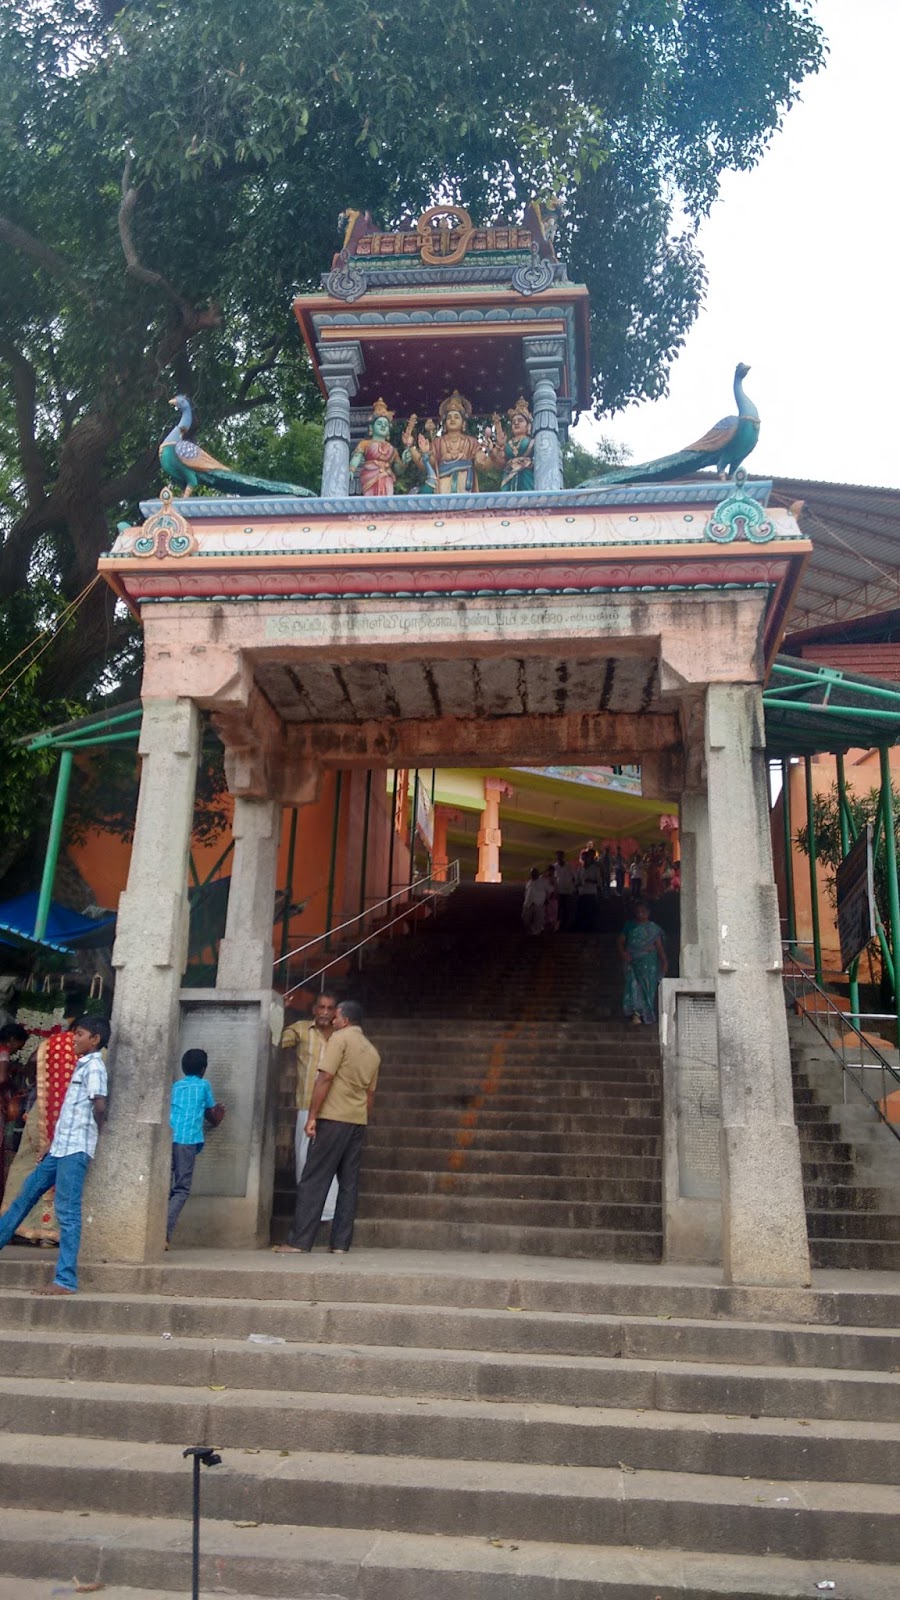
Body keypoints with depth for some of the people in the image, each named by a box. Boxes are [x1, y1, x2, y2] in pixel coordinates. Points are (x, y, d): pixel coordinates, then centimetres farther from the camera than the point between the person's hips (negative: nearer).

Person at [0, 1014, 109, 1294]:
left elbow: (100, 1106, -23)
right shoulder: (83, 1064, 19)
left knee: (67, 1212, -9)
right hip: (61, 1147, 10)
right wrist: (52, 1144, 18)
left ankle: (65, 1280, -7)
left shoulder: (94, 1065, -10)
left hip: (75, 1148, -10)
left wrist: (95, 1133, -6)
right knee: (26, 1194, 18)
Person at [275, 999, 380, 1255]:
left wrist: (312, 1116, -12)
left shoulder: (340, 1038, -5)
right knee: (349, 1183, 6)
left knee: (314, 1181, -4)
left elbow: (325, 1078, -13)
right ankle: (341, 1243, 4)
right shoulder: (373, 1051, 16)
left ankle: (299, 1241, -4)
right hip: (358, 1121, 7)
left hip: (334, 1119, -6)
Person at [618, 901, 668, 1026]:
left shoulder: (653, 928, 8)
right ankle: (635, 1013, -22)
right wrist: (623, 953, -9)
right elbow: (621, 942, 9)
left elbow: (659, 946, 4)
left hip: (648, 961, 0)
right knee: (633, 983, -14)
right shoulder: (629, 926, 10)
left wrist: (664, 961, -5)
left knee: (648, 987, -1)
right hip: (632, 961, 0)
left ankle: (647, 1015, 8)